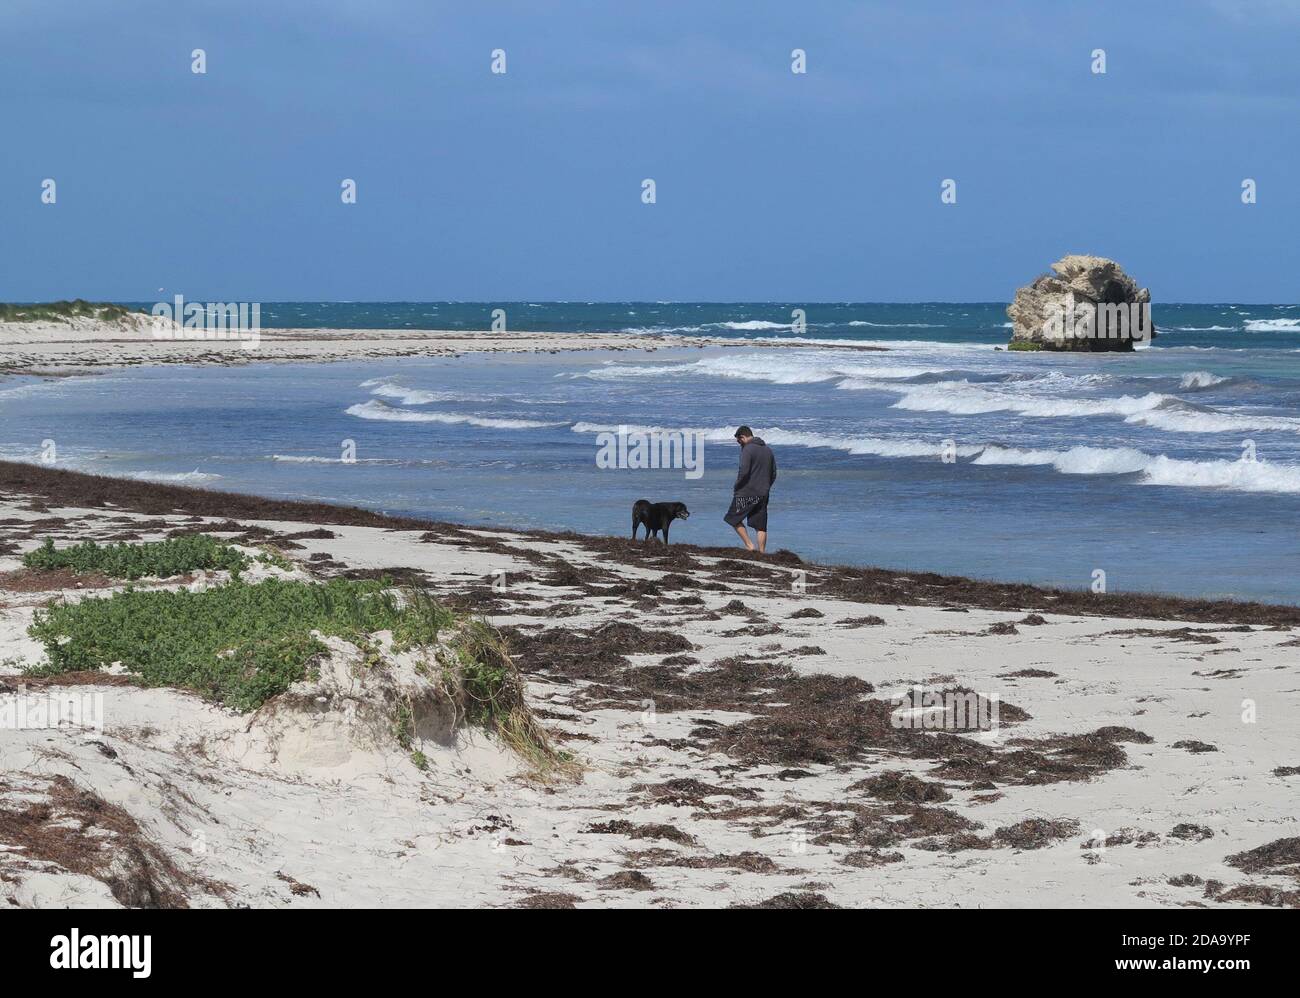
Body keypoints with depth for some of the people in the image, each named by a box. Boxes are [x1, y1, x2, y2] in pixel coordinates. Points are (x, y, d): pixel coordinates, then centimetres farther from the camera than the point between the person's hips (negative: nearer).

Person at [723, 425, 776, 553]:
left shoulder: (747, 449, -10)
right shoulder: (768, 450, 14)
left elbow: (744, 472, -19)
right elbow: (773, 474, 16)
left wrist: (736, 488, -6)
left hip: (746, 494, -7)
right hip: (763, 495, 7)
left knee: (735, 518, 8)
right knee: (761, 526, 7)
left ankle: (749, 545, -2)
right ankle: (761, 552, 3)